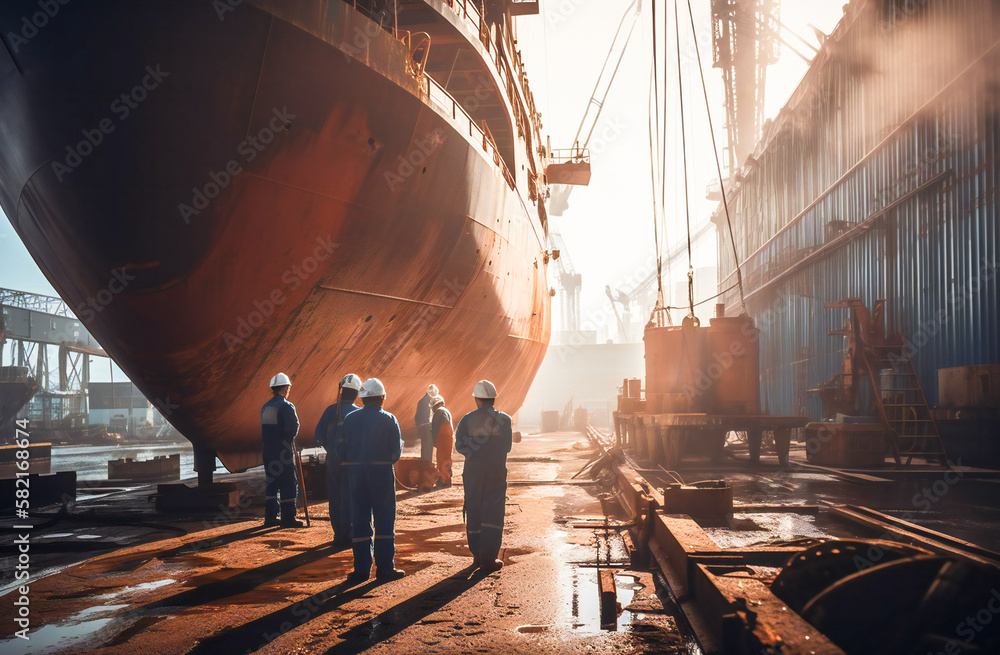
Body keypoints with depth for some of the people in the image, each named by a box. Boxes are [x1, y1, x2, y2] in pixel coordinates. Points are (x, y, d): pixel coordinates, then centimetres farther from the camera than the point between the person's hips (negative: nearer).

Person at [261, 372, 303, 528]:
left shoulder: (265, 407, 11)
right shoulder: (287, 406, -12)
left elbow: (263, 429, 14)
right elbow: (294, 428, -17)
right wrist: (289, 438, 3)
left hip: (268, 451, 7)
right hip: (284, 451, -7)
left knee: (271, 483, 12)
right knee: (288, 484, -1)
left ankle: (270, 517, 14)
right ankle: (288, 518, -1)